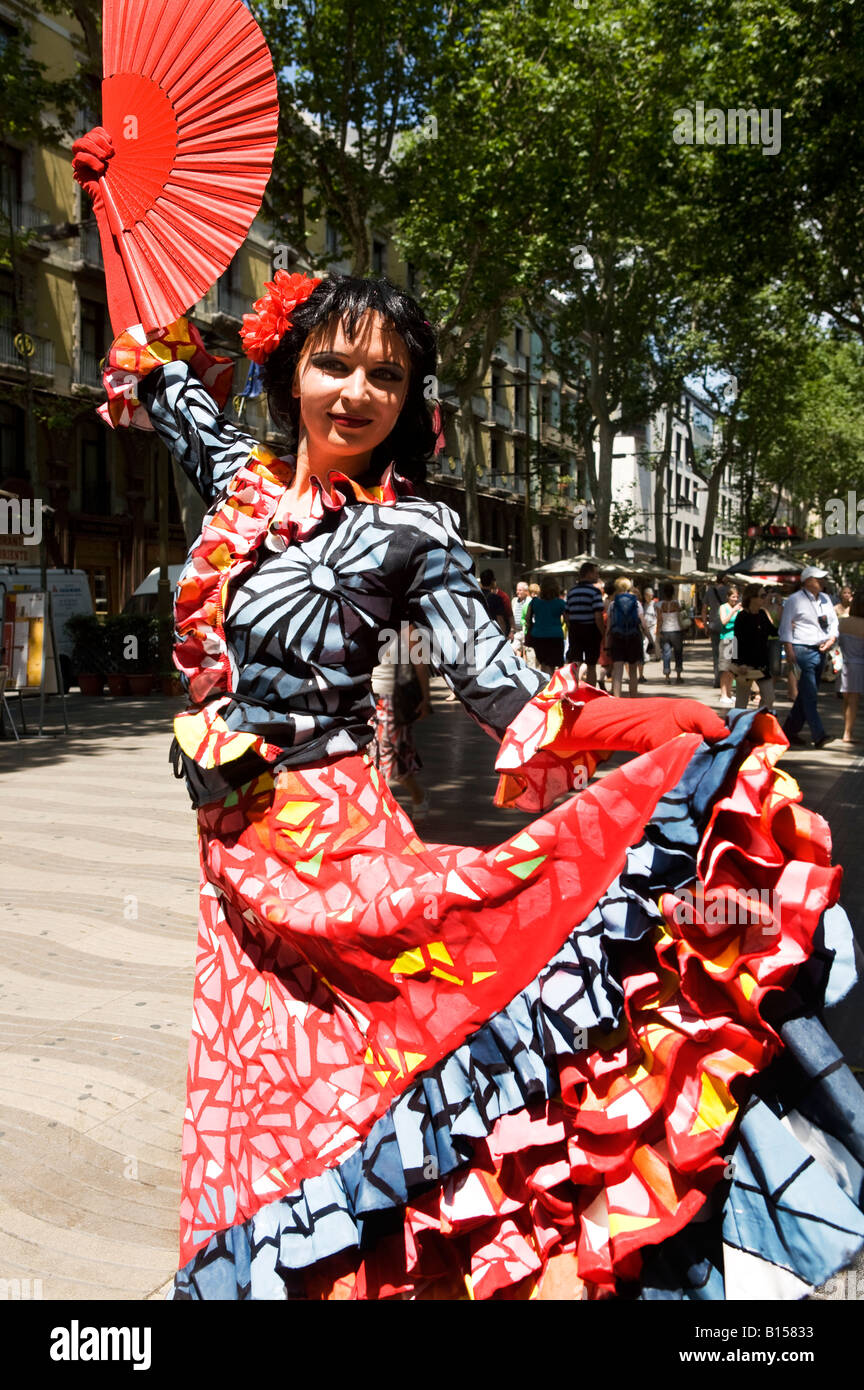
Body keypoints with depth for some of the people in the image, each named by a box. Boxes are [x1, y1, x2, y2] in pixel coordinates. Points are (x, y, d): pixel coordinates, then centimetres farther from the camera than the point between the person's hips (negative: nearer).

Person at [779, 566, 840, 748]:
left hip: (821, 651, 7)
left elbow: (834, 622, 19)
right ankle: (819, 736, -15)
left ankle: (790, 730, 20)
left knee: (806, 694, 10)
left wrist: (831, 640, 0)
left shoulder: (825, 599, 16)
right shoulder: (795, 599, -4)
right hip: (803, 649, -7)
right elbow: (785, 626, -5)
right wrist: (789, 650, -12)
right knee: (810, 695, -11)